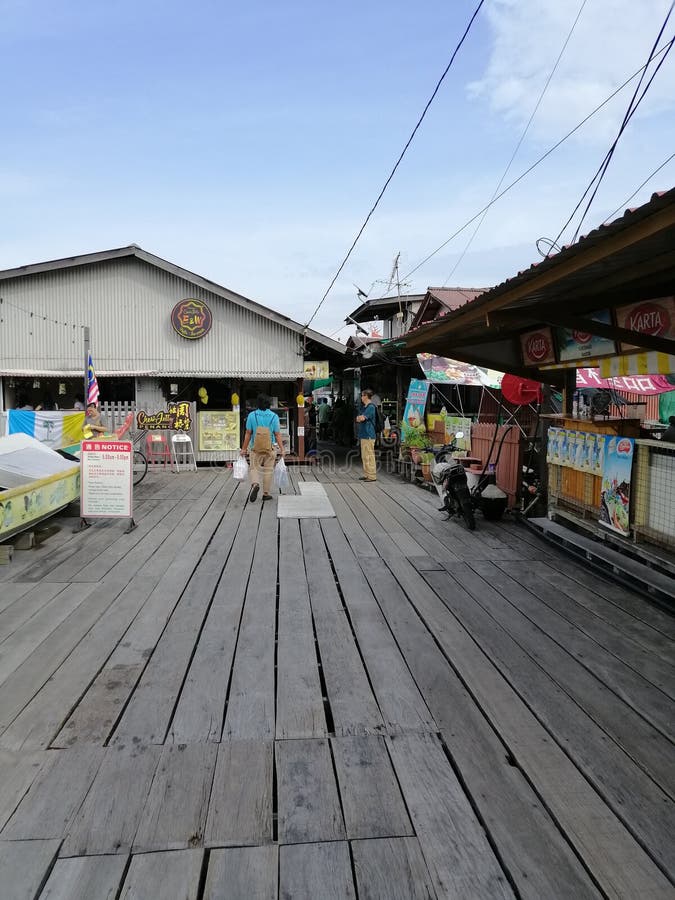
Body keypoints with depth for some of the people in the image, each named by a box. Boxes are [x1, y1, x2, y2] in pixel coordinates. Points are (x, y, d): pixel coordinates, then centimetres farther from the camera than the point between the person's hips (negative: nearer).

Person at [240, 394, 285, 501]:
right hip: (270, 448, 0)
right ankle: (266, 493, 15)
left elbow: (248, 434, -2)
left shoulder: (252, 415, -3)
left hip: (255, 448, 0)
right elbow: (277, 435, -5)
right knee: (268, 470, 10)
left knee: (254, 468, 11)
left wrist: (244, 449, 5)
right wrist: (282, 449, 1)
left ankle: (255, 484, -17)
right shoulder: (274, 416, -4)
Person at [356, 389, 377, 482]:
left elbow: (362, 418, -19)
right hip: (363, 435, 10)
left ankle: (372, 476, -7)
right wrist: (360, 418, -4)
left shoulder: (371, 407, -12)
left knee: (369, 456, -9)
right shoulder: (364, 407, 19)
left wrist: (360, 417, 2)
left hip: (368, 435, -10)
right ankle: (366, 474, 20)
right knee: (364, 456, 13)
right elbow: (358, 419, 17)